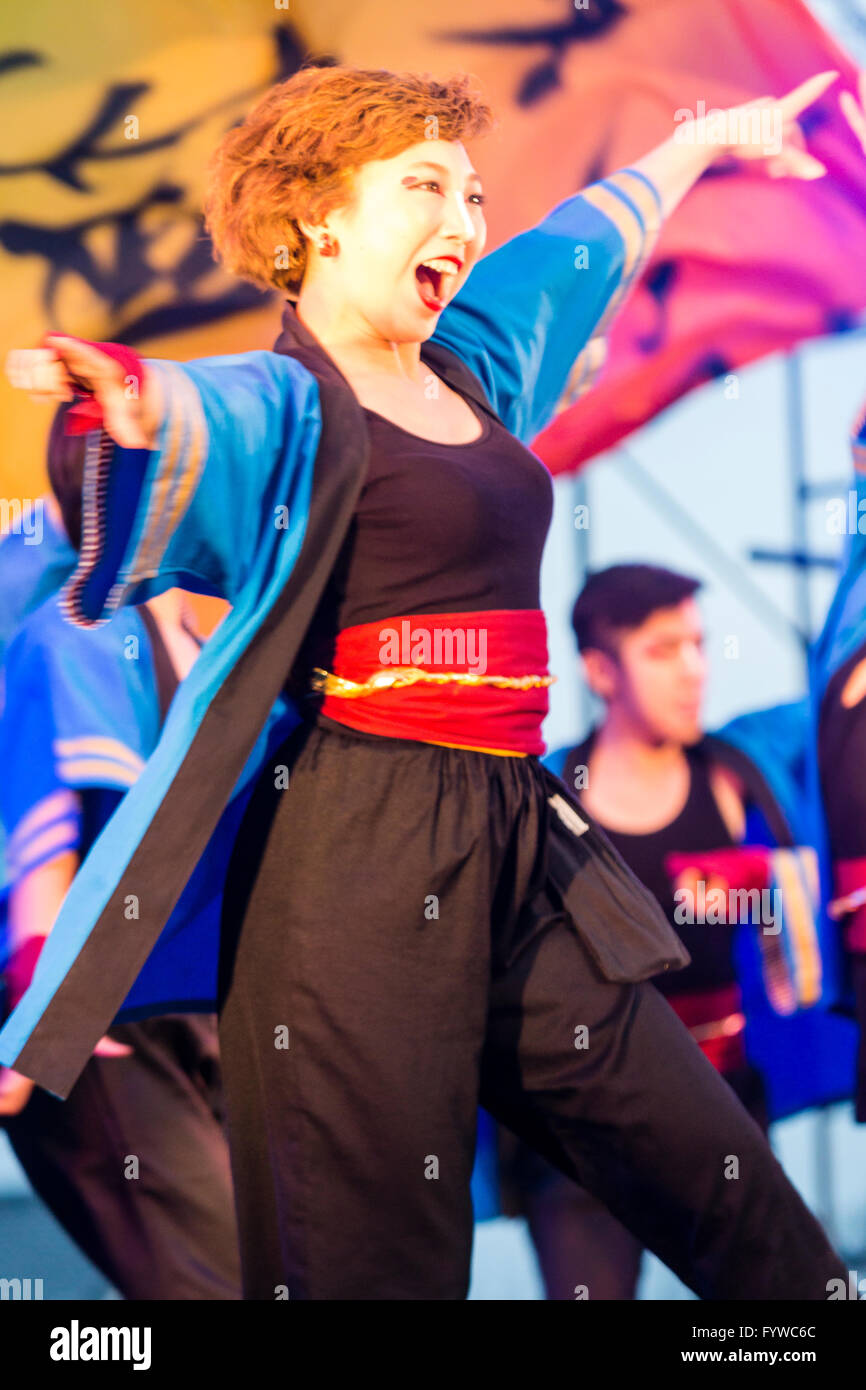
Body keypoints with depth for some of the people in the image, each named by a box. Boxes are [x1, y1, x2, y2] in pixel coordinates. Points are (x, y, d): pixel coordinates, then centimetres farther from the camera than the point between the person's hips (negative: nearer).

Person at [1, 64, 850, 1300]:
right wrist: (137, 409, -52)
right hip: (365, 859, -7)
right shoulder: (284, 408, -4)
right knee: (373, 1261, -8)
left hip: (524, 838, 7)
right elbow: (203, 426, -28)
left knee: (749, 1227, 7)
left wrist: (711, 137, 52)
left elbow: (590, 237, 36)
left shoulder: (475, 366, 17)